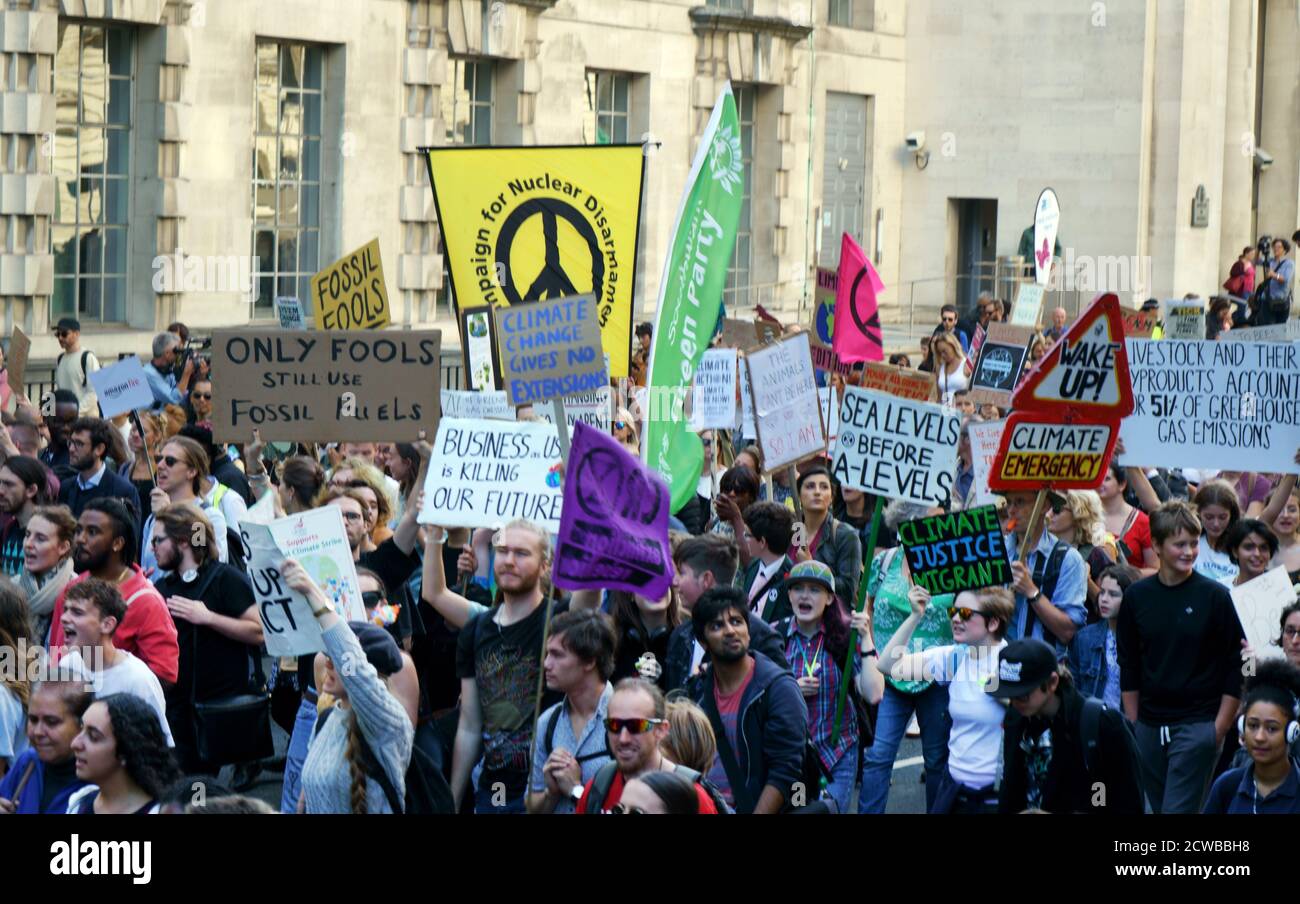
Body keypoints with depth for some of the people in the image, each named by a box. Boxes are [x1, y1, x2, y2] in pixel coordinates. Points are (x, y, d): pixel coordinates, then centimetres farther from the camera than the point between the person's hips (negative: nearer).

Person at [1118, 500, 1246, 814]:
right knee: (1157, 808, 7)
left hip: (1198, 726, -4)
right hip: (1149, 727, 4)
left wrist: (1219, 729, -7)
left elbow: (1236, 669, -3)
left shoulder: (1215, 596, -5)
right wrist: (1133, 725, 9)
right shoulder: (1136, 597, 5)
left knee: (1178, 810, -11)